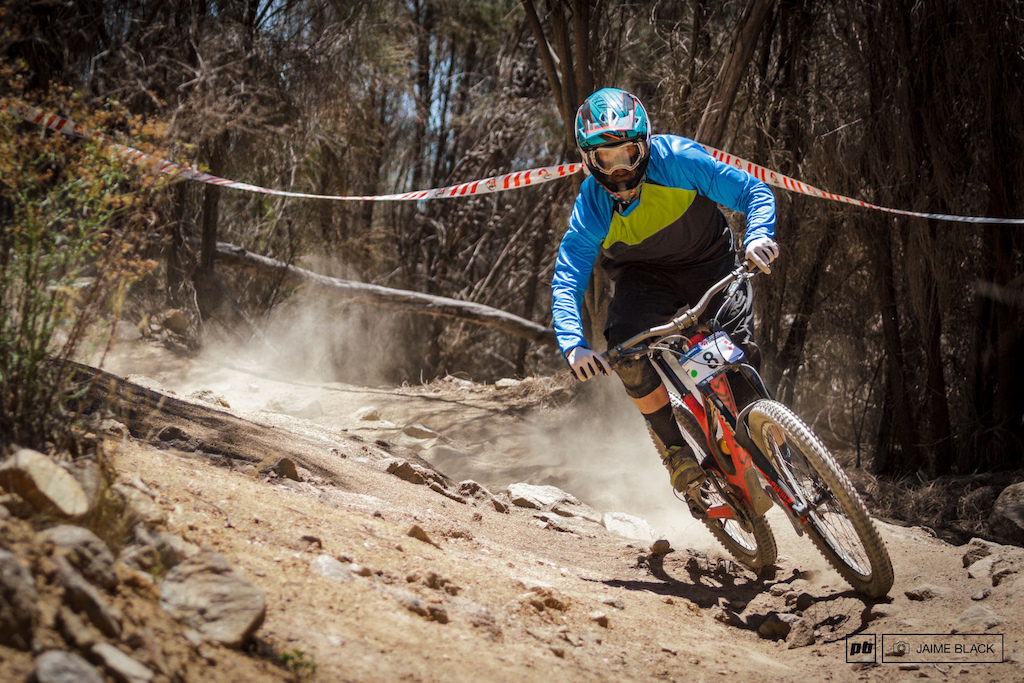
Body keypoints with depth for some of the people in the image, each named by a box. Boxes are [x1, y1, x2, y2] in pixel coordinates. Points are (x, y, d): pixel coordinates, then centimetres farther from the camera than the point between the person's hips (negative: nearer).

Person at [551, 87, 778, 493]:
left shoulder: (677, 159, -27)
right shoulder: (592, 208, -23)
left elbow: (754, 192, -23)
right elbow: (566, 283, -26)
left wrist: (758, 236, -45)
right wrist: (573, 346, -43)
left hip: (709, 262, -1)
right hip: (643, 275, 1)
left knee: (739, 354, -20)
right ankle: (674, 448, -8)